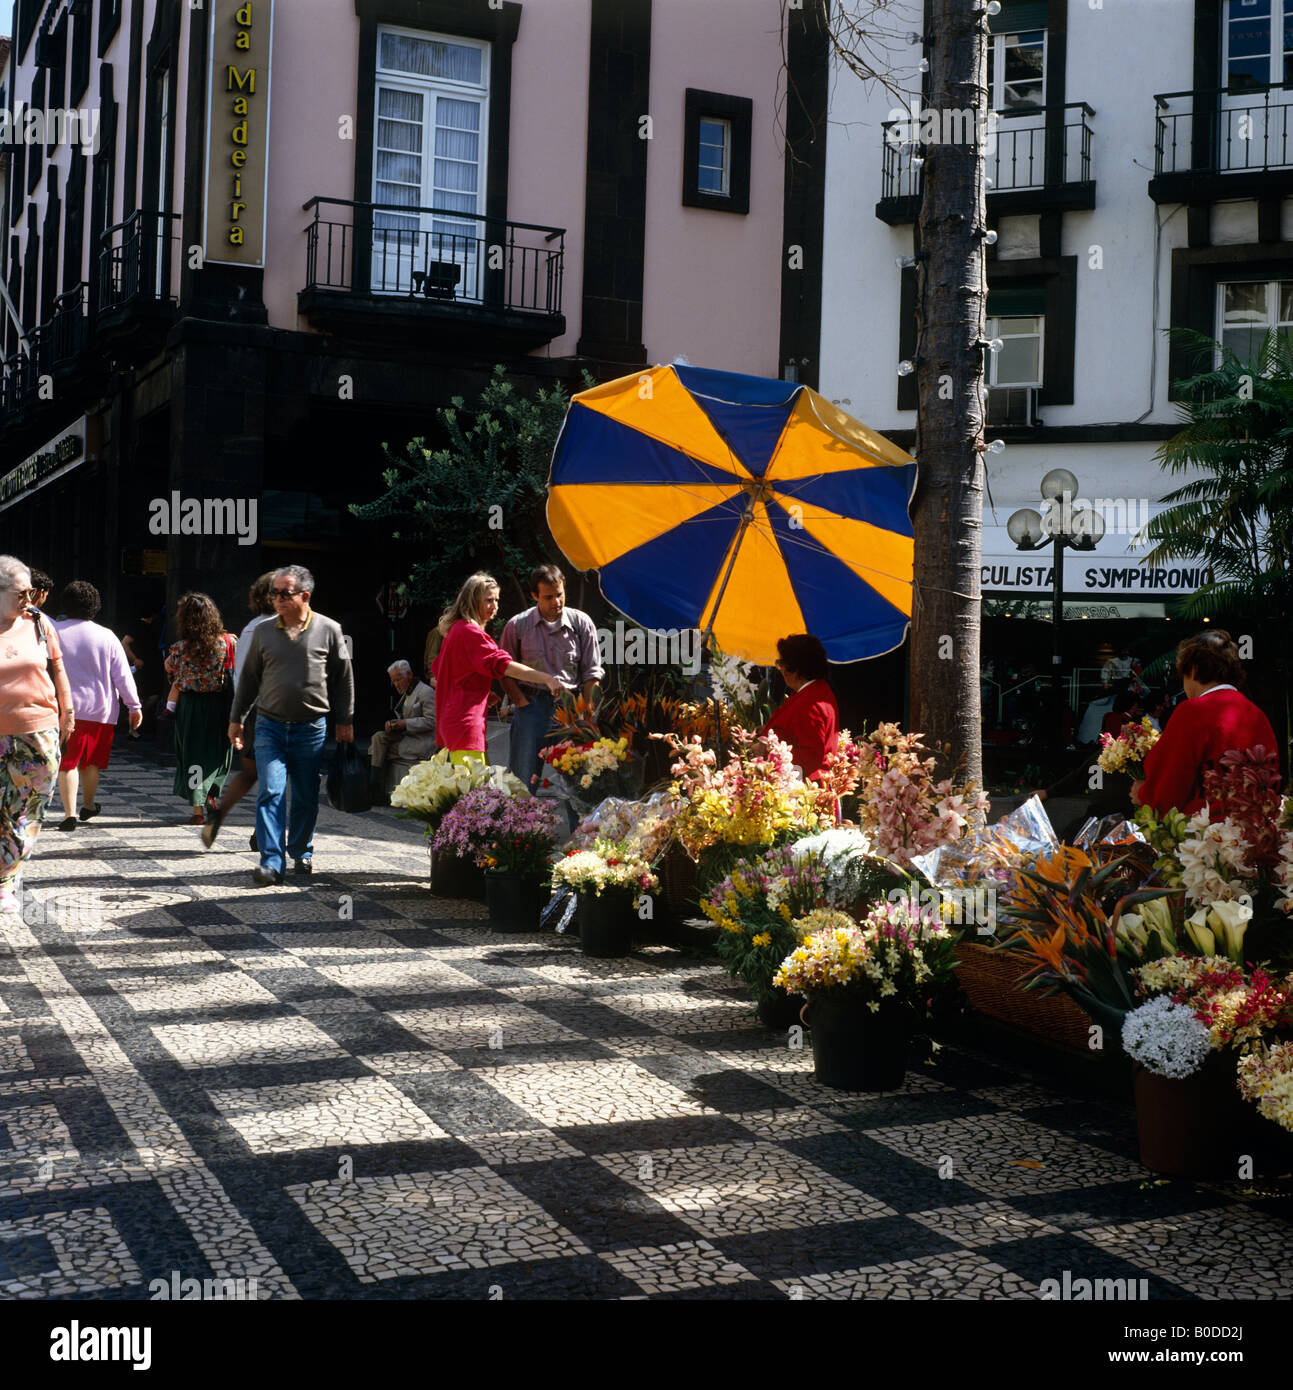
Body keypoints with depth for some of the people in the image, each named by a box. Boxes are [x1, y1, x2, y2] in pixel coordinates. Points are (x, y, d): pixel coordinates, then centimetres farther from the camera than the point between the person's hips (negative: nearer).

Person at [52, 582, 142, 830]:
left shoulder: (53, 632, -6)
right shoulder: (106, 636, -2)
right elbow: (123, 675, 0)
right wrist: (134, 706, 6)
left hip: (66, 707, -2)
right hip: (100, 708, 2)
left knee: (67, 762, 1)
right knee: (92, 760, 18)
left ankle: (69, 813, -9)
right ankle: (89, 805, 33)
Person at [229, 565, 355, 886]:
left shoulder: (329, 630, 0)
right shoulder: (264, 631, 5)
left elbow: (343, 678, 6)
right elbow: (249, 677, 14)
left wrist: (345, 722, 6)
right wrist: (237, 719, 12)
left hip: (311, 728, -1)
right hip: (270, 726, 1)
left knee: (306, 797, 9)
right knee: (270, 793, -10)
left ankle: (302, 853, 27)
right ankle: (272, 862, -11)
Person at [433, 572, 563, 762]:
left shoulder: (455, 629, 19)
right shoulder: (470, 632, -12)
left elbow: (437, 668, 28)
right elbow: (502, 664, -24)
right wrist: (547, 678, -30)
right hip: (465, 723, -10)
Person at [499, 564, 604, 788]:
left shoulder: (581, 622, 4)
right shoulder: (517, 625, 2)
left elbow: (592, 671, 7)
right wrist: (522, 703, -4)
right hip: (531, 704, -1)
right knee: (523, 776, -2)